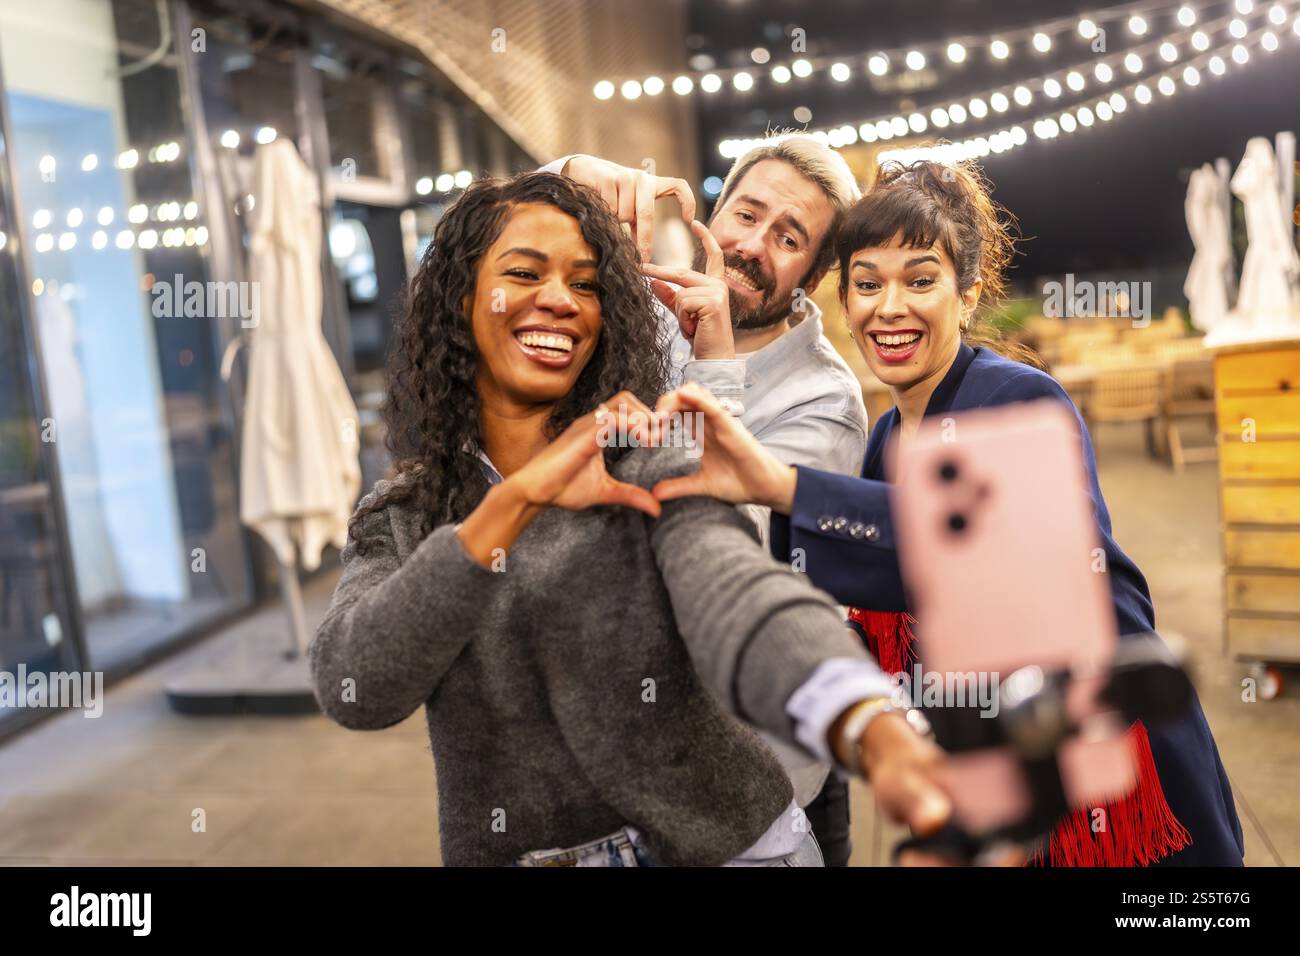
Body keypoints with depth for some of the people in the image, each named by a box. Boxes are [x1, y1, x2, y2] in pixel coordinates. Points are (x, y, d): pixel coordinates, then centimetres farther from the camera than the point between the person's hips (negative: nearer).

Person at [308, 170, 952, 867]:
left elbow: (742, 603, -32)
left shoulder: (652, 470, -13)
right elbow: (354, 693, -20)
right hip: (501, 851, 3)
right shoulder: (399, 517, -4)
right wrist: (513, 502, -28)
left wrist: (877, 732, -52)